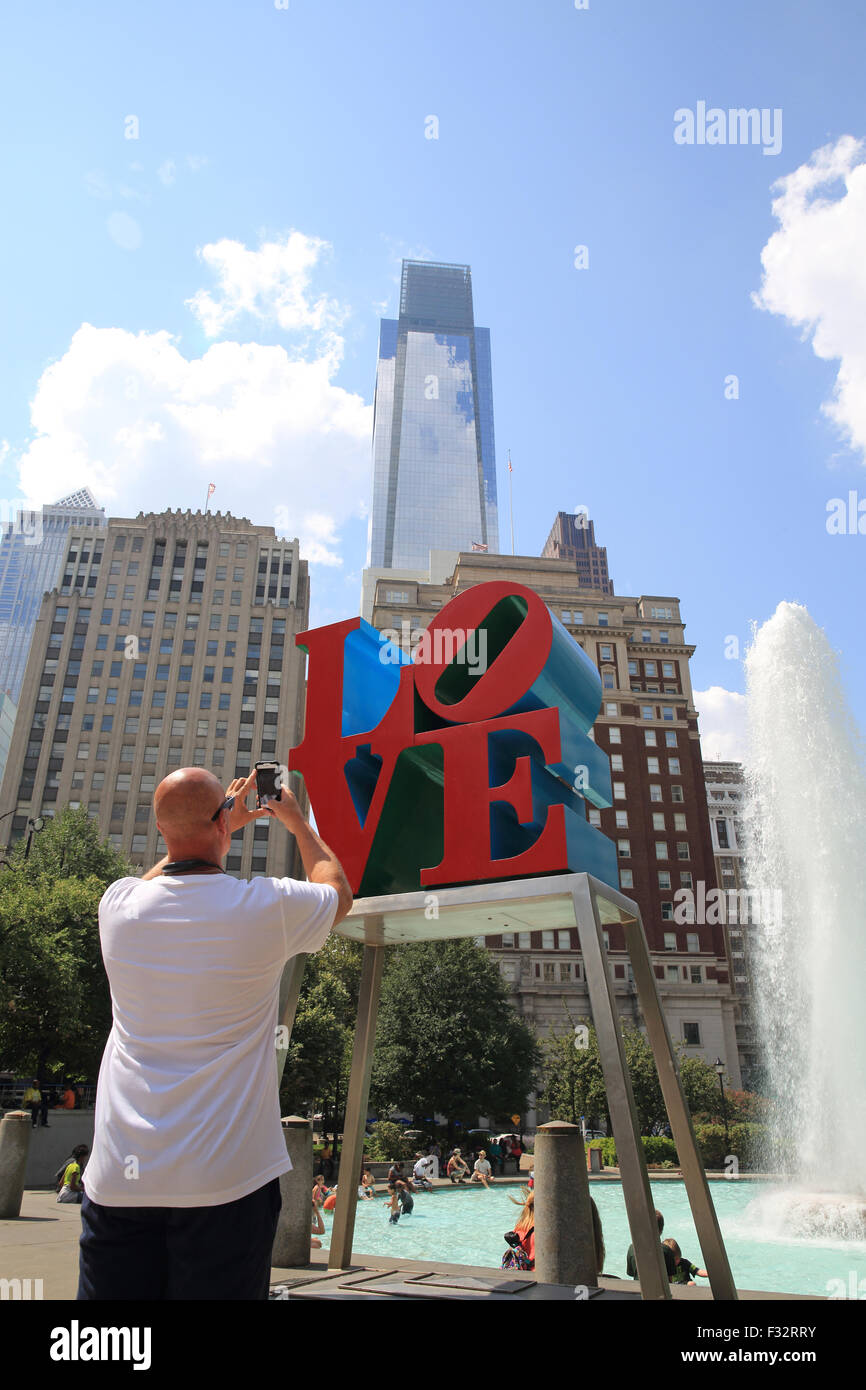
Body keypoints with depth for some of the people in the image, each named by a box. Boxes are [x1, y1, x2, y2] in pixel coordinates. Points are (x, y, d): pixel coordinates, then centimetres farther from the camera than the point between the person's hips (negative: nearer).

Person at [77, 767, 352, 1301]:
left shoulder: (120, 904, -2)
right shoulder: (267, 906, -11)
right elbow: (339, 891, 13)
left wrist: (225, 824, 30)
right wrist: (298, 823, 26)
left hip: (116, 1181, 4)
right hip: (224, 1178, -3)